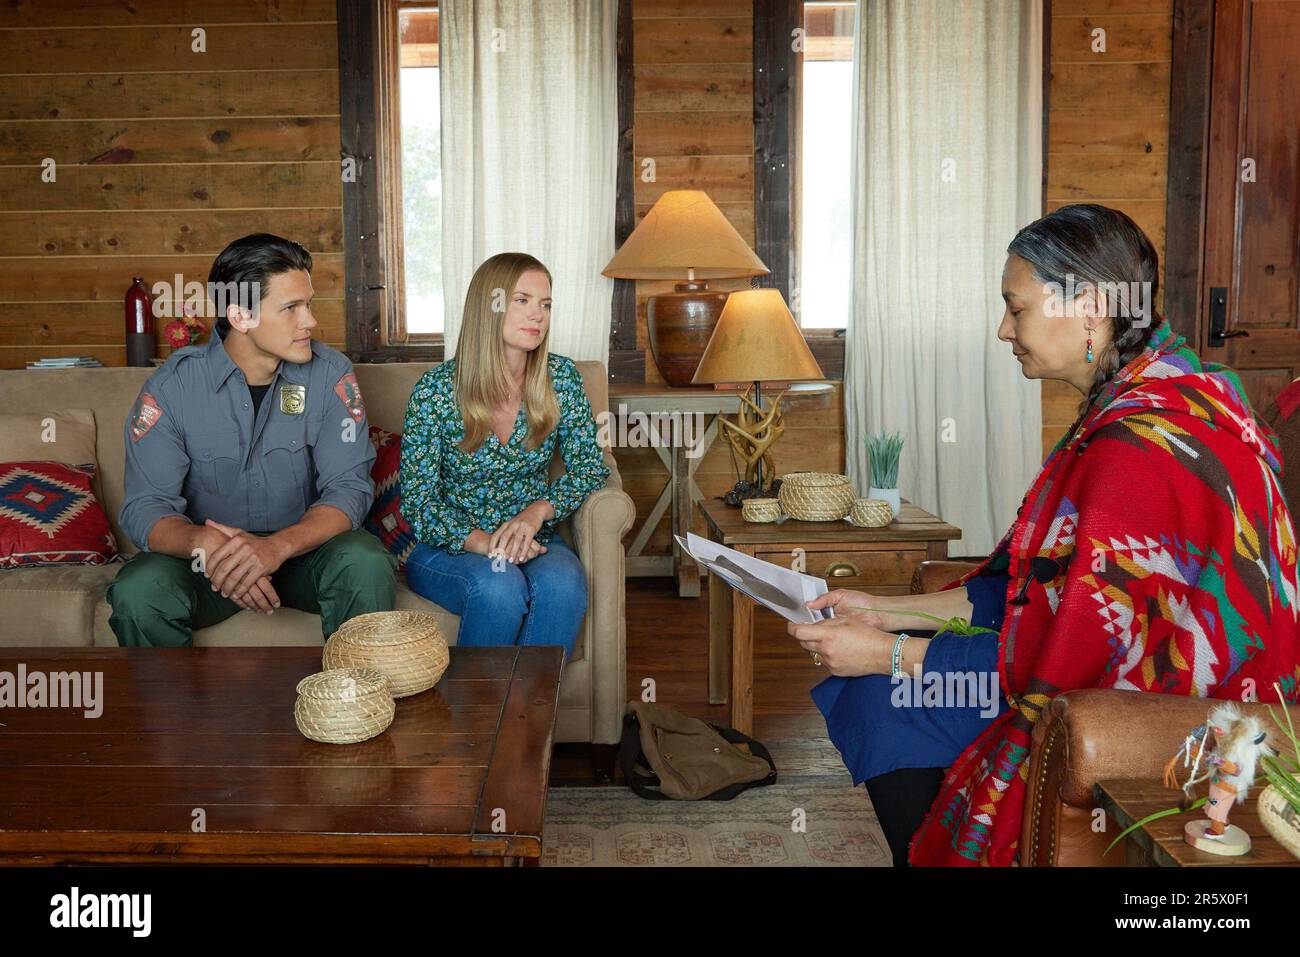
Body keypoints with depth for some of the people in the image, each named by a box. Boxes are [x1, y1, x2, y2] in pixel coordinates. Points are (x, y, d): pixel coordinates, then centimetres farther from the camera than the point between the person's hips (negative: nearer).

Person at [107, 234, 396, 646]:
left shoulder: (330, 375, -9)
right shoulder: (171, 388, -10)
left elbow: (349, 488, -15)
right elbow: (146, 507, -14)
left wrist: (278, 546, -35)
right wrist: (205, 544, -38)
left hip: (303, 547, 0)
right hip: (206, 557, 0)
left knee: (366, 563, -31)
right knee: (137, 590, -29)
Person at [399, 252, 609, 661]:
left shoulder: (561, 378, -1)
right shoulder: (437, 389, -10)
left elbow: (589, 465, 1)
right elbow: (418, 501, -9)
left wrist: (538, 510, -19)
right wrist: (479, 541, -27)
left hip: (532, 541, 2)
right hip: (448, 547, -2)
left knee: (562, 583, -31)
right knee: (500, 586, -34)